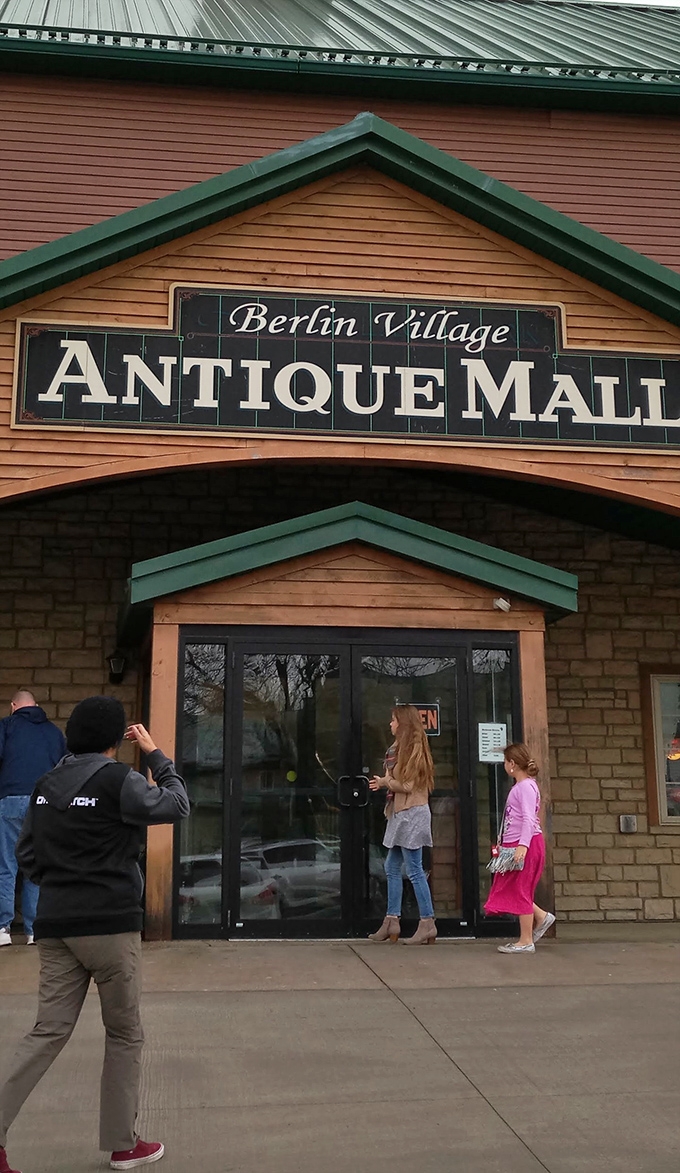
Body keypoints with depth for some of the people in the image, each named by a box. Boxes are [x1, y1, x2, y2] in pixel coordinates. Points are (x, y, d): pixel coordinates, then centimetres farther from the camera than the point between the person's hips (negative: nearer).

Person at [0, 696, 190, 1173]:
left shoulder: (47, 785, 7)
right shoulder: (118, 779, -13)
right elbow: (176, 806, -7)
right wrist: (156, 754, 1)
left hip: (55, 926, 6)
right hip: (110, 924, -6)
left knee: (49, 1031, 9)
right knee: (125, 1036, 10)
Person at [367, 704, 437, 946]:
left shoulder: (413, 748, -12)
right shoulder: (400, 747, 16)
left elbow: (407, 784, -16)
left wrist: (385, 782, -3)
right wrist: (384, 782, 1)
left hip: (412, 813, -10)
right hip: (401, 813, 10)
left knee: (414, 870, -8)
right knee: (392, 868, 12)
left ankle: (427, 923, -4)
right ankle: (392, 921, 18)